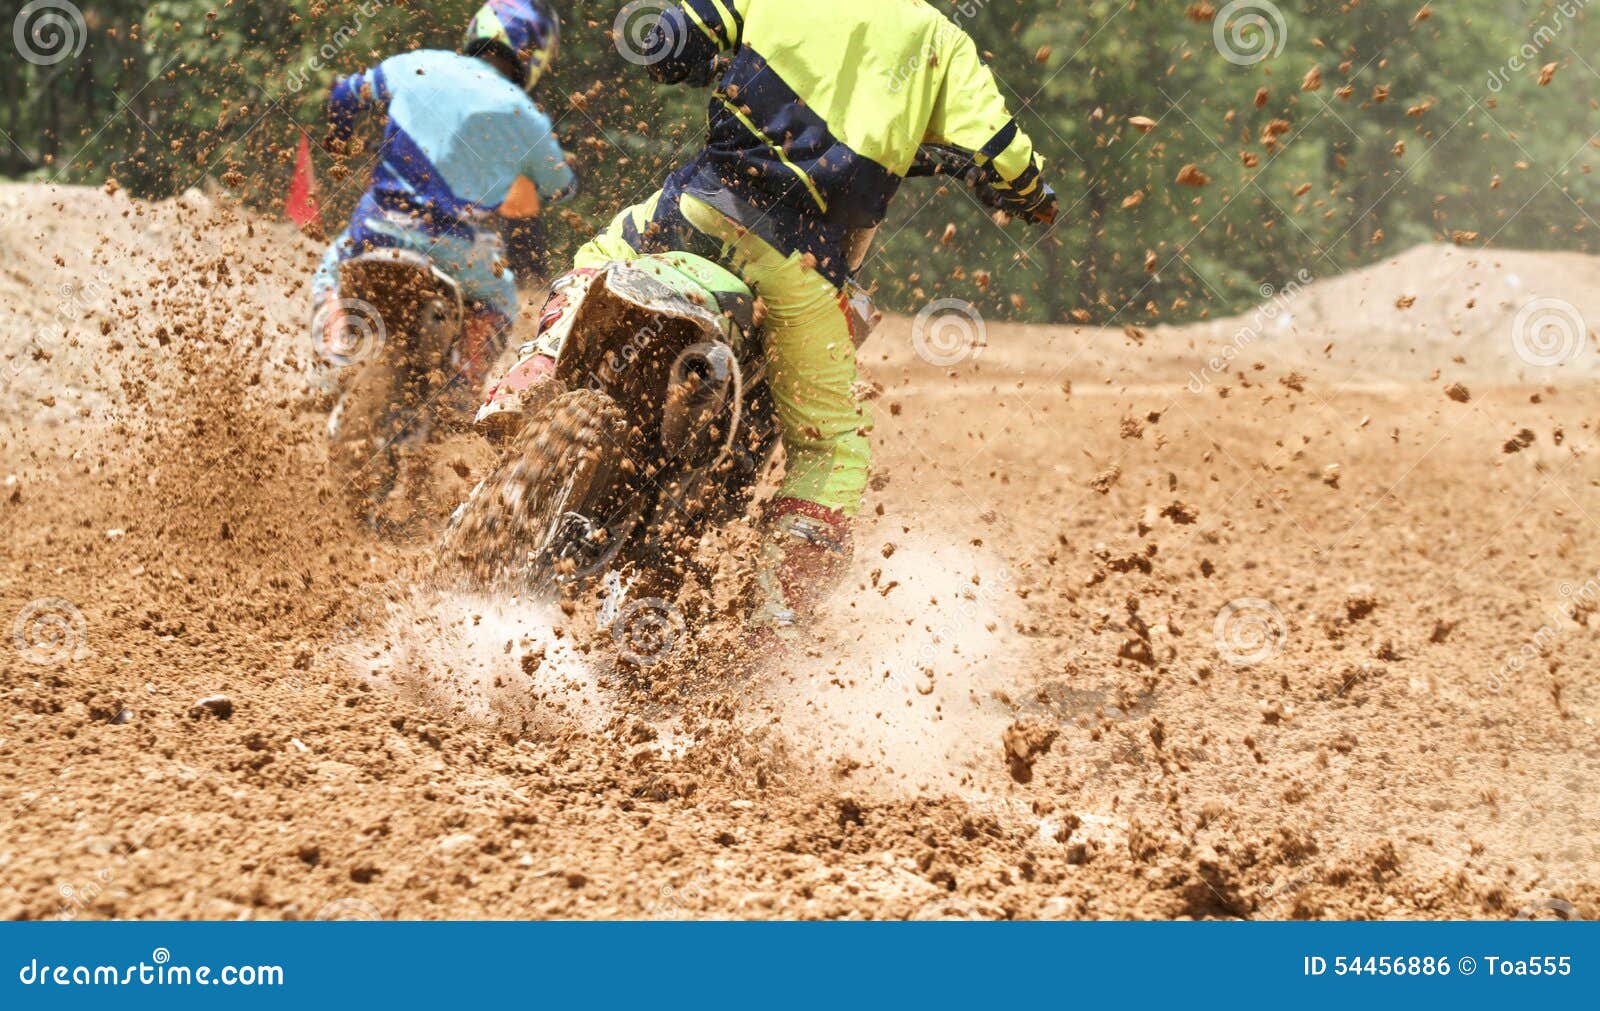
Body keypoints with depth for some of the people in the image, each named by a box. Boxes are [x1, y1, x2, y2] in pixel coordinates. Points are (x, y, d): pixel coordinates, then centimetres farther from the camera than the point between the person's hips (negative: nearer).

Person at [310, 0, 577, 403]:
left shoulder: (419, 65, 4)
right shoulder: (525, 119, 0)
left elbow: (347, 94, 16)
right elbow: (562, 185, 16)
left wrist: (337, 141, 37)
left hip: (380, 227, 1)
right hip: (456, 248, -1)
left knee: (332, 272, 30)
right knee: (496, 304, 29)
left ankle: (336, 359, 8)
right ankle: (463, 387, 11)